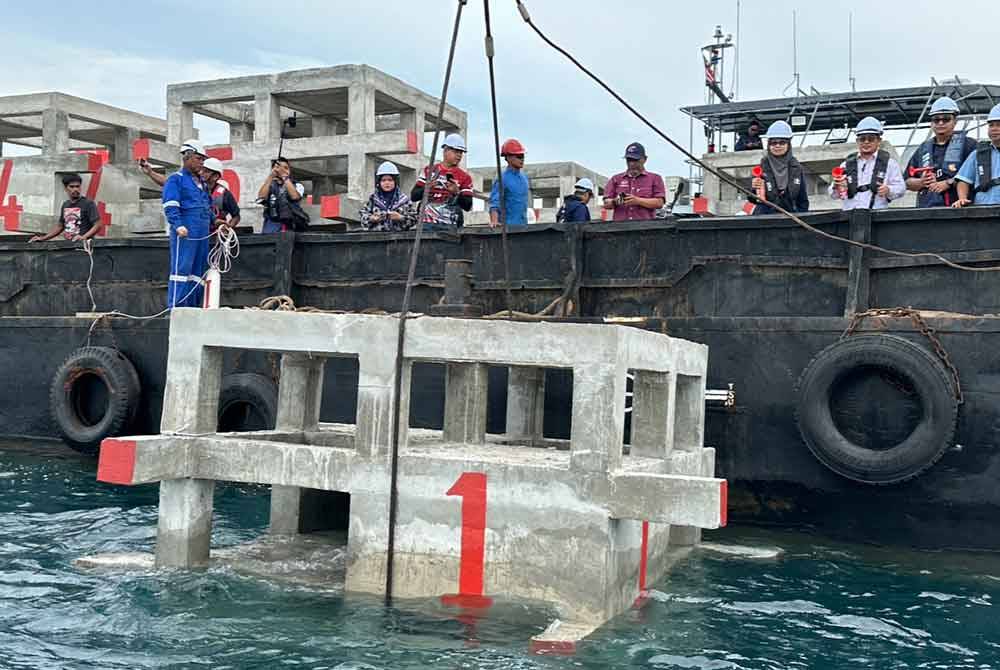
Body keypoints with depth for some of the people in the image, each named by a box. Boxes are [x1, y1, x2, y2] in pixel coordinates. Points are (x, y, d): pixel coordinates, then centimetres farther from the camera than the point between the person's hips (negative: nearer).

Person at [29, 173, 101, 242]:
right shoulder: (65, 205, 17)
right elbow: (60, 226, 27)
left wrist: (83, 237, -22)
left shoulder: (88, 203, -3)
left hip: (83, 244, -5)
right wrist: (43, 238, 20)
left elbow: (97, 225, -9)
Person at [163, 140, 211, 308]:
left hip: (202, 235, 8)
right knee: (181, 269, -11)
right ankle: (175, 308, -12)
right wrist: (178, 225, -24)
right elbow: (170, 206, -12)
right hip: (184, 233, -8)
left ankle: (193, 307, 12)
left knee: (198, 273, 7)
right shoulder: (176, 179, -1)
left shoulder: (201, 182, 23)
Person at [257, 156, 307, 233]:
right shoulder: (268, 186, 16)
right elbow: (261, 197, -5)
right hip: (273, 223, 1)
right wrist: (271, 176, -4)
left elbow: (295, 196, -10)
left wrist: (284, 176, -9)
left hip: (291, 227, -1)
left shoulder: (297, 186, 12)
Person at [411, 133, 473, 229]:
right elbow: (413, 196, 8)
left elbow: (468, 206, 1)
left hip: (449, 226, -1)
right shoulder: (429, 171, 14)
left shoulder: (465, 177, 10)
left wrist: (456, 193, -17)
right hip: (427, 224, 1)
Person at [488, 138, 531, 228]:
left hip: (523, 225, 7)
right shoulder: (502, 179, -9)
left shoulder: (524, 177, 13)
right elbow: (494, 203, -17)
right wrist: (494, 222, -33)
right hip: (508, 225, -7)